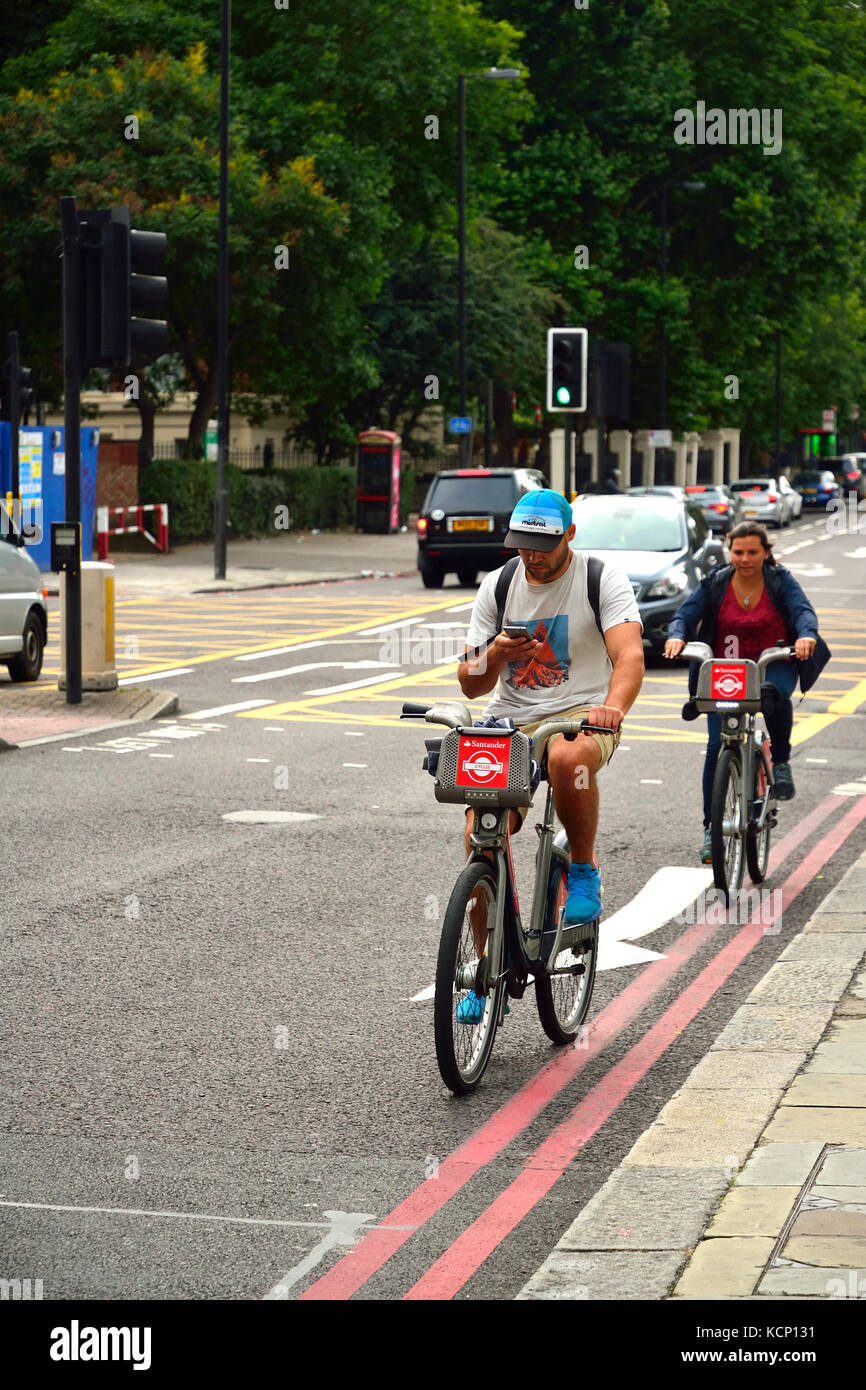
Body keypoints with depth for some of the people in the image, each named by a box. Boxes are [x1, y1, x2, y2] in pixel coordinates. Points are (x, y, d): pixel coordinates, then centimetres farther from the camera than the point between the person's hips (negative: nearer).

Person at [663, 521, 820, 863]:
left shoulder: (780, 581, -2)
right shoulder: (715, 584, 0)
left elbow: (803, 610, -16)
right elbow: (686, 614, -8)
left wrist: (806, 635, -40)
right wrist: (677, 636, -32)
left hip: (773, 666, -1)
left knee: (775, 694, -38)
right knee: (717, 746, -10)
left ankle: (780, 762, -13)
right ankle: (711, 828, 2)